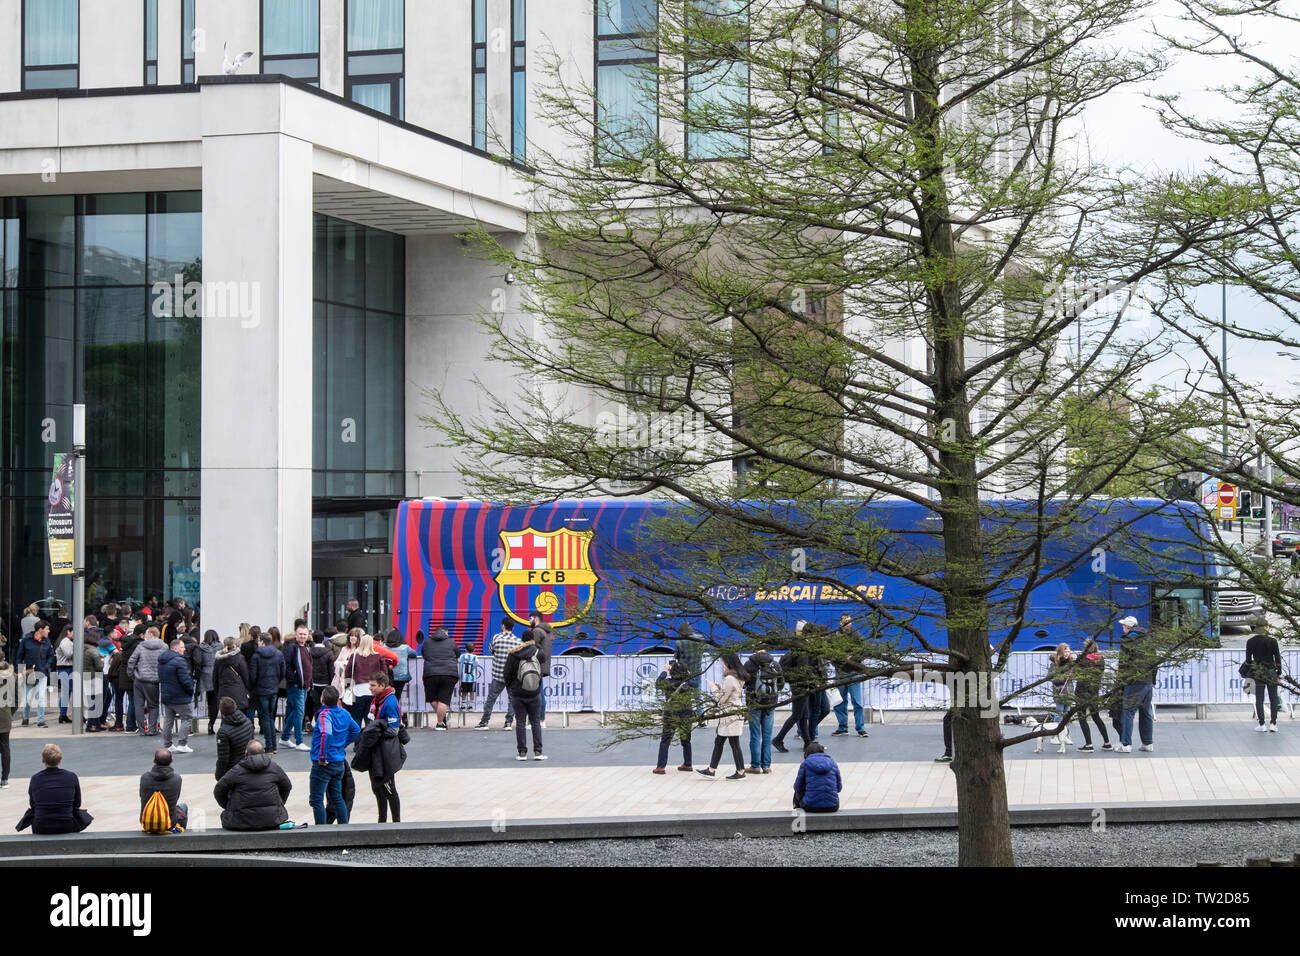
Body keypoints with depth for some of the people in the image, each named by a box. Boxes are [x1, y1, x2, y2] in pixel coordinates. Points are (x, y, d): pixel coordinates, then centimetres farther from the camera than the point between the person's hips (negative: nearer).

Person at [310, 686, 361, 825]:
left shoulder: (324, 714, -19)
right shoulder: (344, 713, 5)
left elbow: (326, 734, -36)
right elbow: (355, 730, 20)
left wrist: (322, 757, -27)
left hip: (324, 763, -8)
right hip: (339, 762, 8)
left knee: (316, 800, -1)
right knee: (337, 798, 18)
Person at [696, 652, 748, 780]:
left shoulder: (730, 679, -21)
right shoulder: (738, 678, 11)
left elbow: (722, 698, -17)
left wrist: (713, 687, -3)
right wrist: (718, 687, 12)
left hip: (730, 715, -10)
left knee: (734, 743, -2)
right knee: (718, 742, 14)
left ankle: (740, 772, 5)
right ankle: (711, 770, 18)